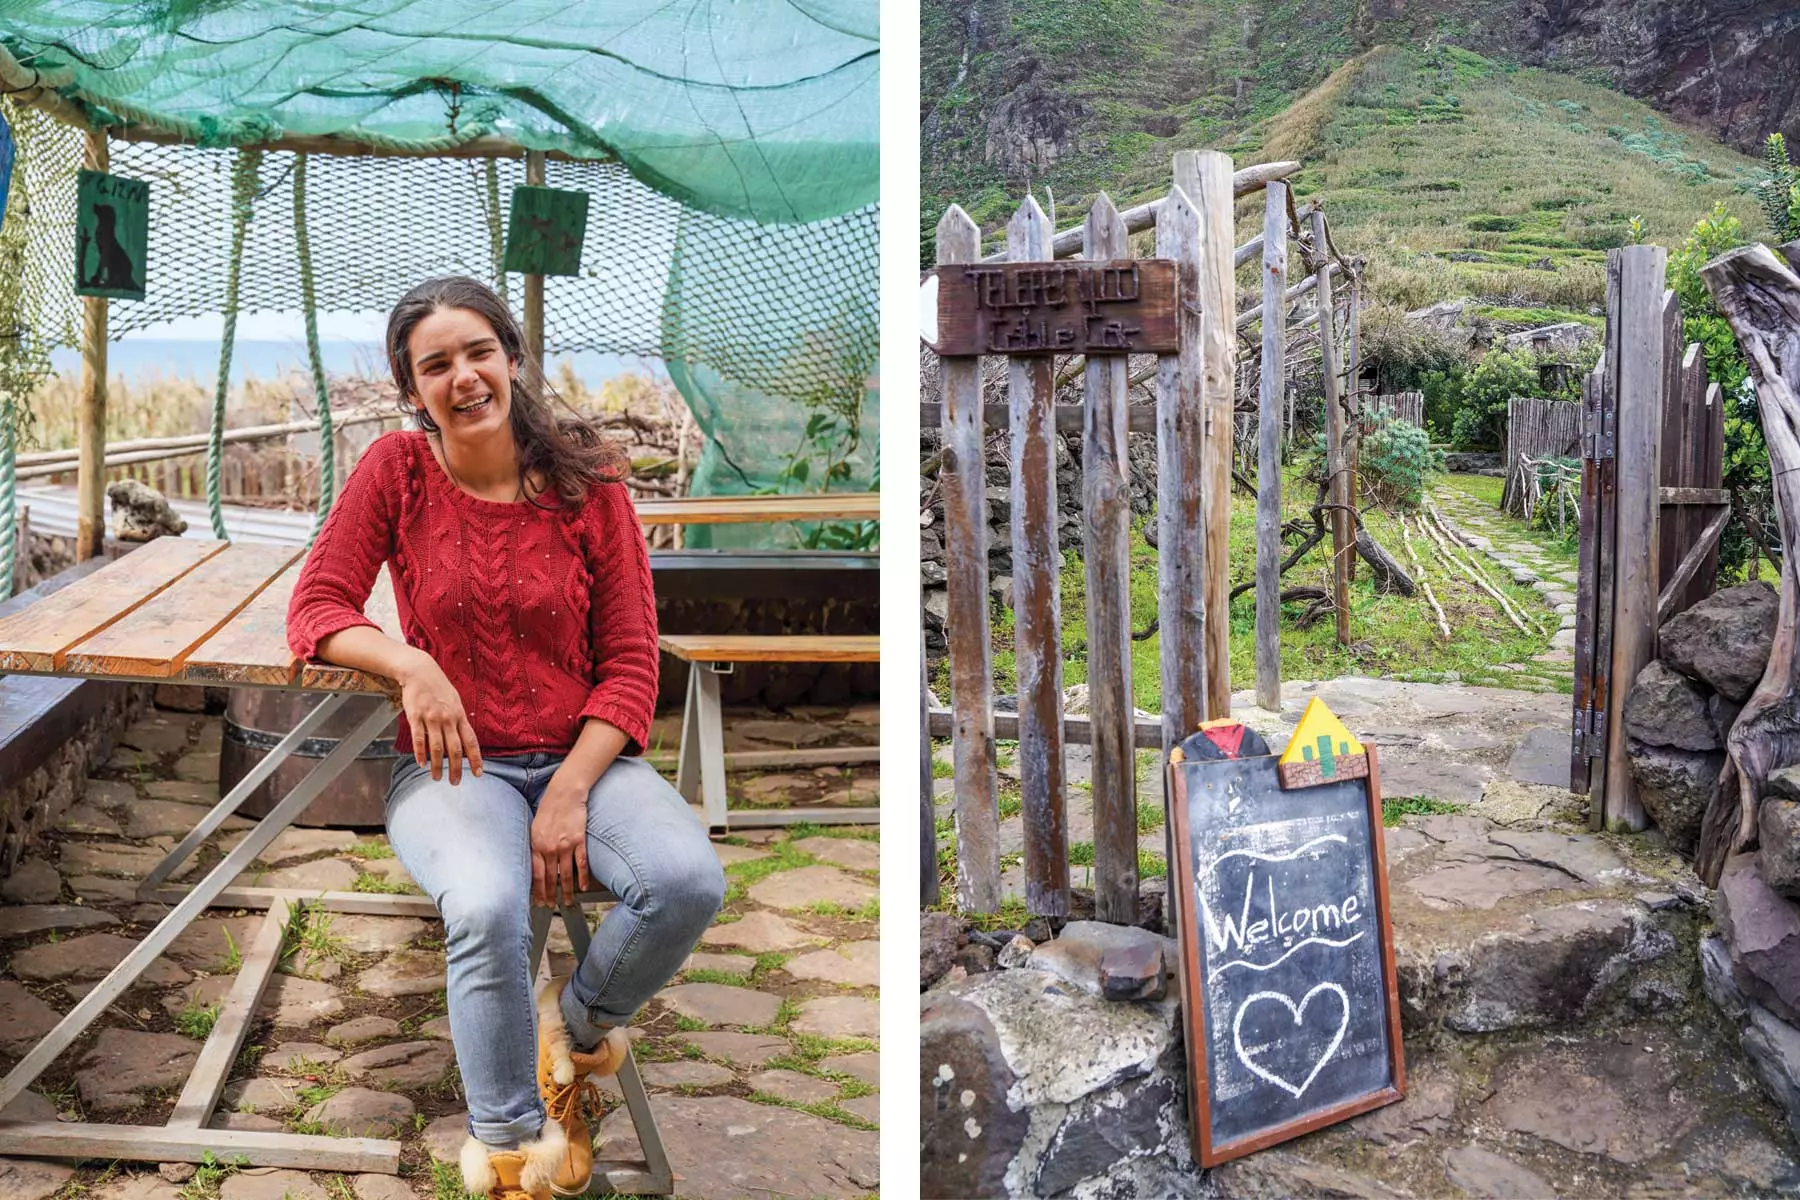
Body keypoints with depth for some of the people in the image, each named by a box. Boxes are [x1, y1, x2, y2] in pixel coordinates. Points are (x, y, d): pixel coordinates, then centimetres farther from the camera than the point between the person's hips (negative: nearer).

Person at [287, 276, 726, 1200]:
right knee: (488, 908, -33)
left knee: (689, 879, -27)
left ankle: (576, 1024, 6)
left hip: (583, 757, 1)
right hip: (454, 765, -1)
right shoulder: (396, 470, -1)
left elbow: (631, 662, -3)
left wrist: (571, 791, -15)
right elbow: (313, 610, -5)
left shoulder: (587, 482, -2)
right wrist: (410, 664, -26)